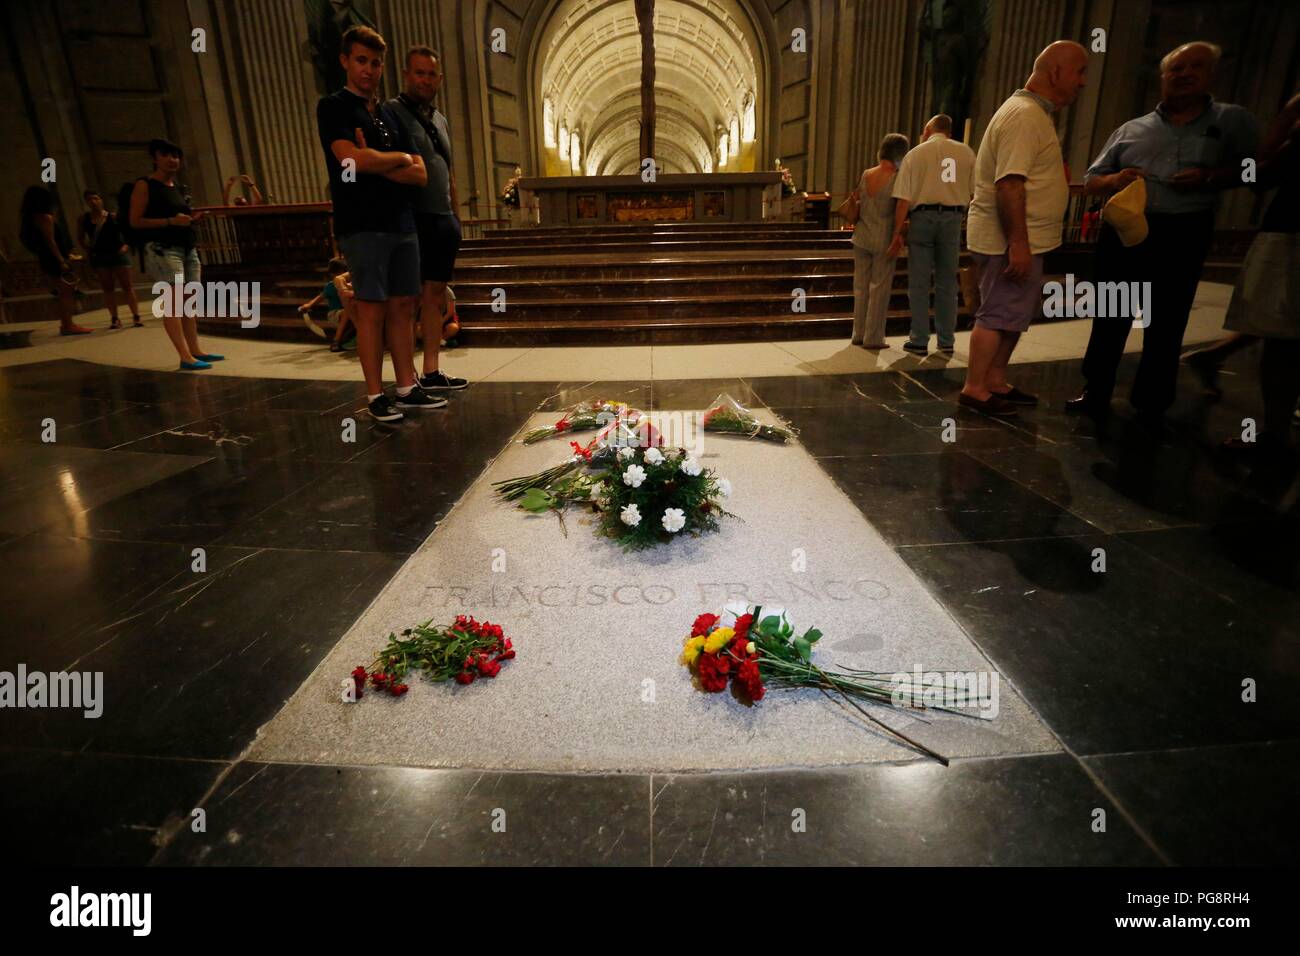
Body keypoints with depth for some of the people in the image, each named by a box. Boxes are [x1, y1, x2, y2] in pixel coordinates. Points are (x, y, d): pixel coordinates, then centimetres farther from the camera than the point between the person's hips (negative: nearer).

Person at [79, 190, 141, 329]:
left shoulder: (113, 217, -1)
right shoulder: (84, 219, 6)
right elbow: (82, 238, 15)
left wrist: (126, 245, -10)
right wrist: (87, 249, 1)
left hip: (118, 254, -2)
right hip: (99, 257, 2)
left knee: (127, 286, -2)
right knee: (108, 288, 3)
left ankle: (136, 316, 1)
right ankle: (114, 319, 5)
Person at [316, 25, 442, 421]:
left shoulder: (390, 115, 20)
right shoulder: (333, 107, 2)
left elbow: (420, 175, 9)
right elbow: (353, 159, -16)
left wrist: (377, 164, -6)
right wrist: (399, 158, -1)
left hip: (402, 224, 6)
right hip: (362, 226, -6)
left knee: (402, 308, 5)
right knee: (371, 311, -6)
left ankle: (407, 389, 11)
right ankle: (375, 395, 0)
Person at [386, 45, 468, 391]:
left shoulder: (440, 120, 20)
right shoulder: (390, 113, -3)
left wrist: (455, 216, 17)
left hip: (443, 220, 7)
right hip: (412, 218, -7)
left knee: (436, 295, 7)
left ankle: (431, 372, 13)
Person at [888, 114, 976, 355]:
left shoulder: (916, 153, 2)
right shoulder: (966, 152, 8)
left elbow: (904, 198, -6)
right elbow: (976, 191, 6)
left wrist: (898, 231, -4)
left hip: (921, 217, -2)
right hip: (953, 217, 2)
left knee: (919, 283, 3)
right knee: (947, 283, 9)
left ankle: (919, 341, 3)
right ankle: (946, 342, 13)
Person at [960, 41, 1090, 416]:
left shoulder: (1033, 113, 18)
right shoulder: (1024, 115, -15)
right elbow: (1009, 184, -25)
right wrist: (1018, 242, -28)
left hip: (1020, 240, 11)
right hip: (1009, 241, -11)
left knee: (1013, 315, 14)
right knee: (999, 315, -5)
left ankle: (995, 382, 22)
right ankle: (974, 389, 2)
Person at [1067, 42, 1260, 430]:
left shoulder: (1234, 120, 7)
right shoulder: (1131, 129, 11)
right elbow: (1090, 181, 13)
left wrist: (1210, 177, -14)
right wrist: (1113, 180, -10)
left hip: (1183, 236, -1)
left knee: (1166, 324, 3)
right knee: (1110, 317, 5)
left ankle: (1151, 405, 13)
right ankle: (1096, 392, 15)